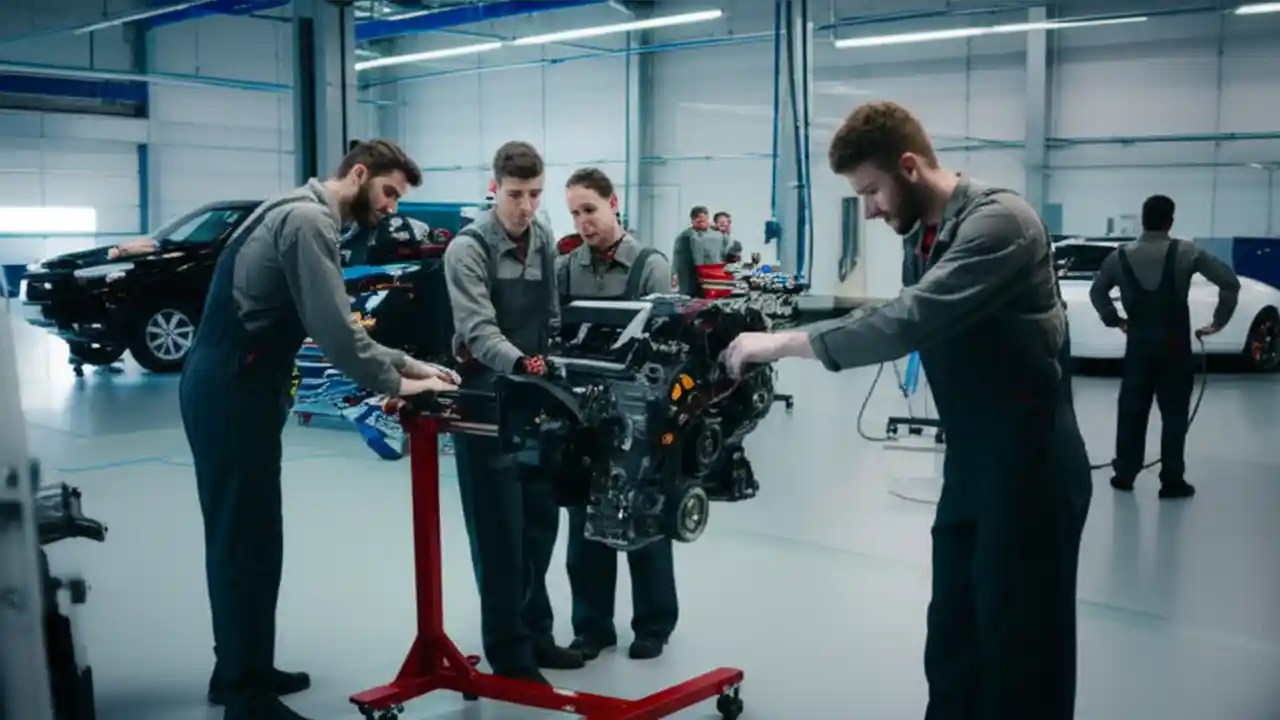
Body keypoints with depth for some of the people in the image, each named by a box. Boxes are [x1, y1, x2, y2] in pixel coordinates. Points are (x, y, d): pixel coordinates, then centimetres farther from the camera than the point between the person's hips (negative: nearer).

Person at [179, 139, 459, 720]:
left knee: (238, 536, 17)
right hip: (234, 395, -11)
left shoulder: (304, 216, 18)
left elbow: (334, 324, 18)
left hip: (228, 389, 11)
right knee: (249, 540, -4)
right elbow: (333, 330, -21)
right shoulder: (308, 219, -14)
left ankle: (239, 670, 30)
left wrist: (406, 363, 11)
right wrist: (395, 384, -10)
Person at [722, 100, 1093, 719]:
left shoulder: (999, 221, -18)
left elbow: (911, 321, -30)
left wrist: (783, 343, -25)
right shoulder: (920, 238, 10)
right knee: (952, 644, 14)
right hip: (968, 467, 8)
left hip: (1030, 466, -8)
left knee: (1019, 650, 2)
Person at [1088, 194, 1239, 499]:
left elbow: (1097, 291, 9)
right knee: (1174, 413, 5)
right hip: (1174, 343, -2)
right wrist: (1220, 320, -3)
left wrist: (1114, 320, 13)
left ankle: (1124, 474, 15)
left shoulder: (1121, 256, 0)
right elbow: (1229, 281, -11)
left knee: (1131, 410, 10)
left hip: (1138, 342, 2)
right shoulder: (1185, 253, -9)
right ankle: (1172, 481, 7)